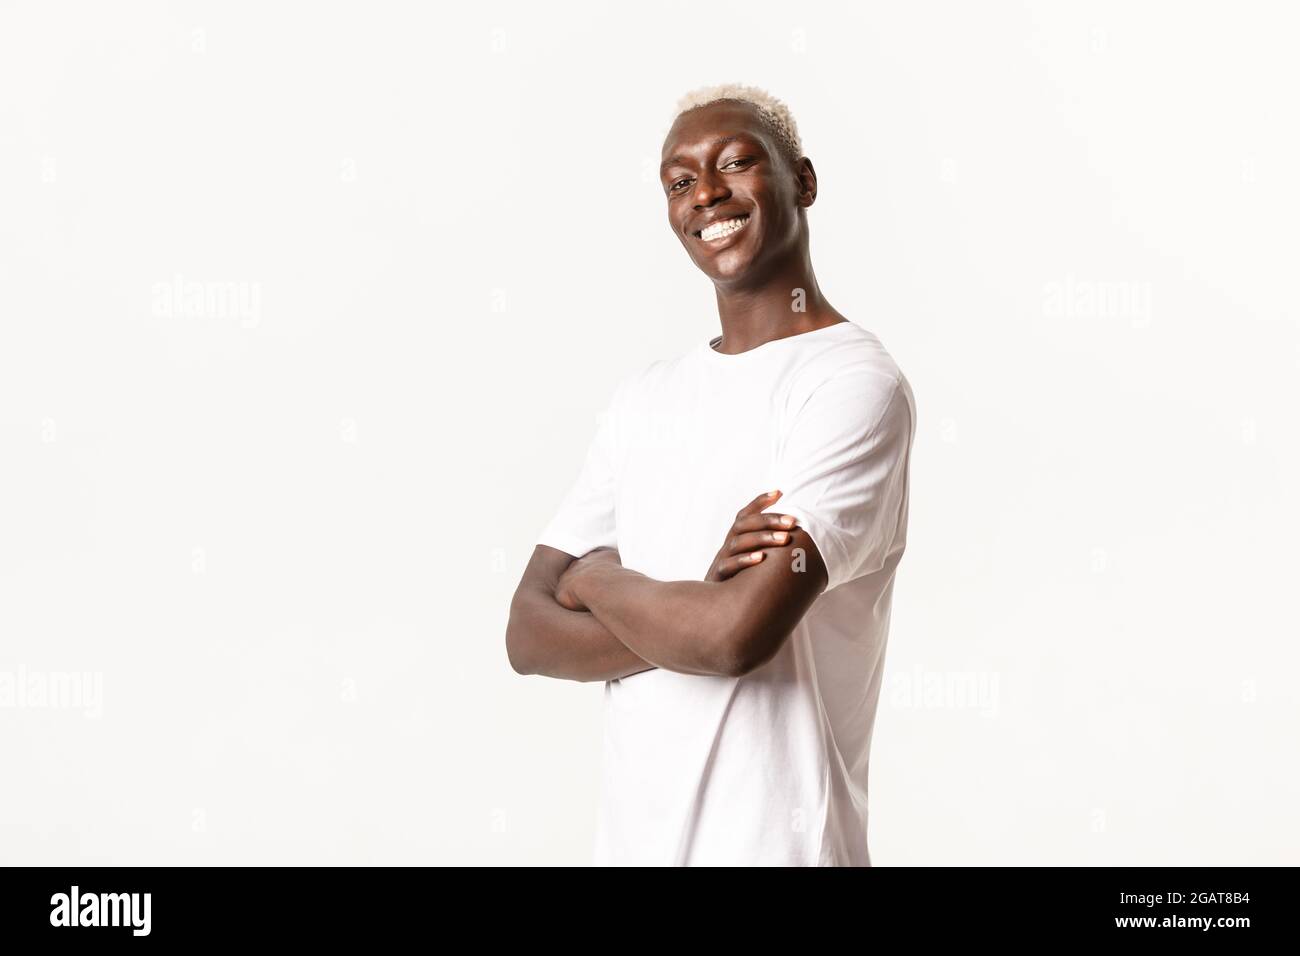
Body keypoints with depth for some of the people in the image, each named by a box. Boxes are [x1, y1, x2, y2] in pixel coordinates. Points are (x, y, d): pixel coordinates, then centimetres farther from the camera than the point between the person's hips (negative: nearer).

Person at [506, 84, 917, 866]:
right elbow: (530, 634, 1)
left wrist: (598, 578, -6)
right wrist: (698, 606, -16)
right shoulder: (644, 398, 6)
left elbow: (738, 633, -25)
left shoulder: (855, 383, -14)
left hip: (774, 844, -6)